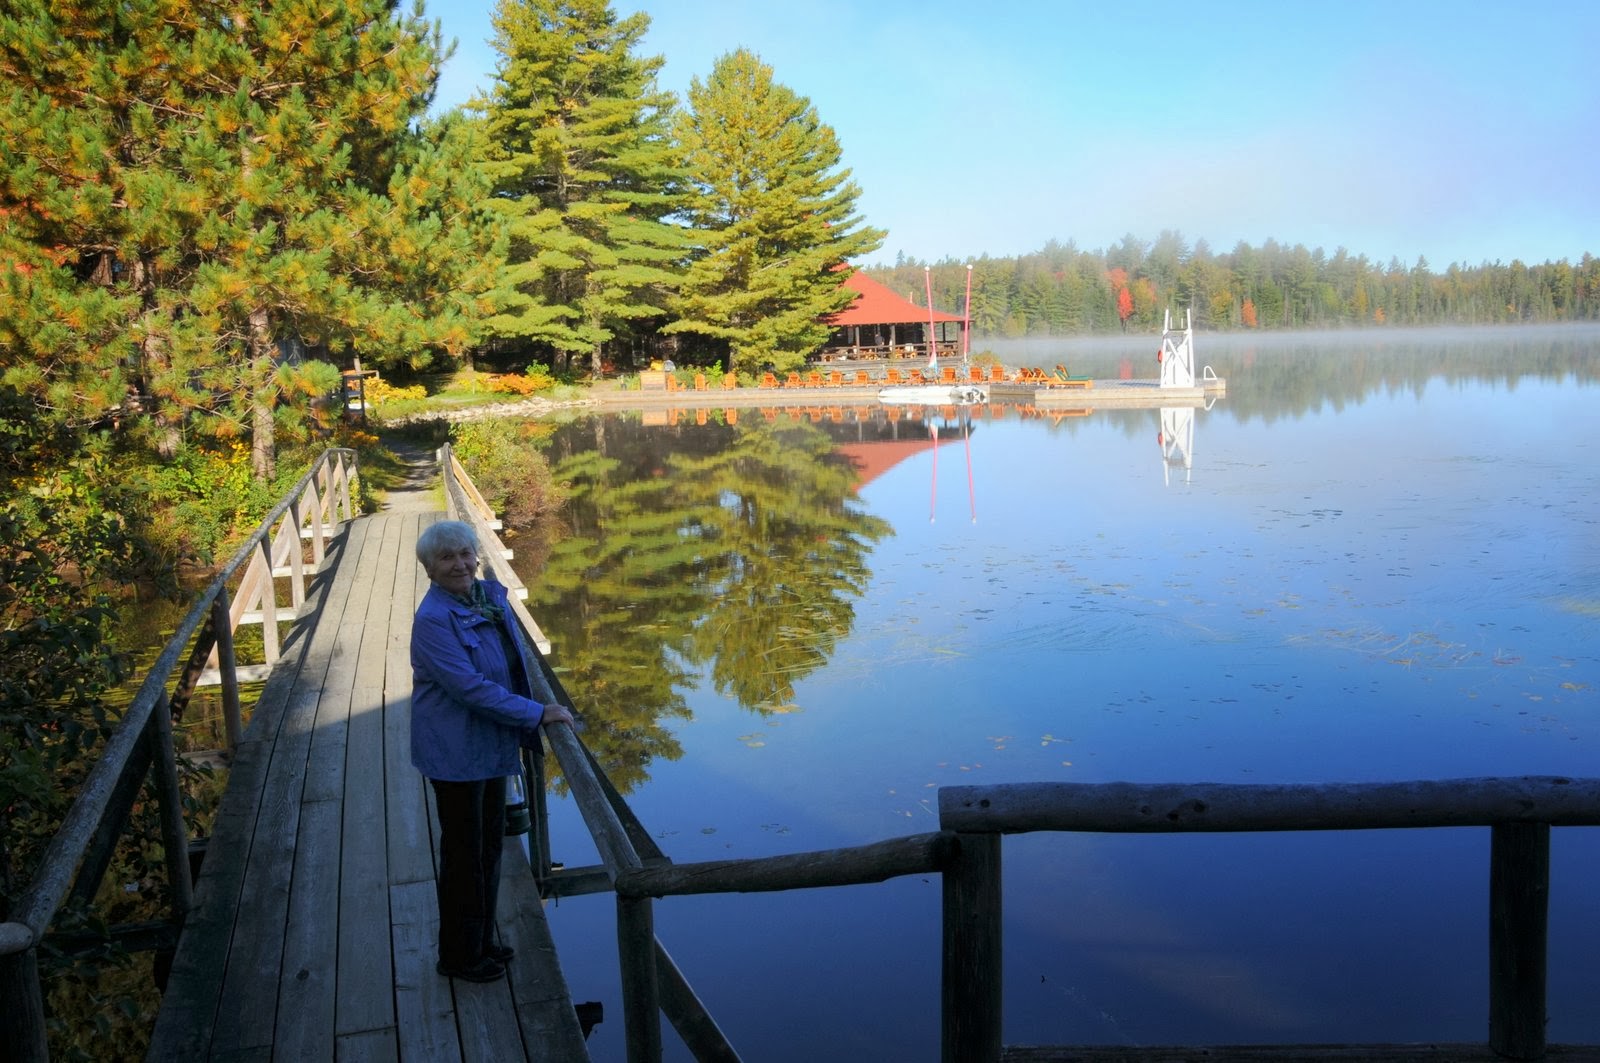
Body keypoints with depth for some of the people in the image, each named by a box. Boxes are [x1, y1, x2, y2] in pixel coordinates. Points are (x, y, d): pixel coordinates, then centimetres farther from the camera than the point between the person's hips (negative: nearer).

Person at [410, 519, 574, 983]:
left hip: (492, 745, 8)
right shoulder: (433, 620, -22)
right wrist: (538, 714, -23)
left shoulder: (491, 595, 3)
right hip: (455, 752, -8)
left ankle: (482, 941, 36)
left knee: (490, 846, 19)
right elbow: (470, 687, -27)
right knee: (464, 854, 6)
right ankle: (458, 956, 23)